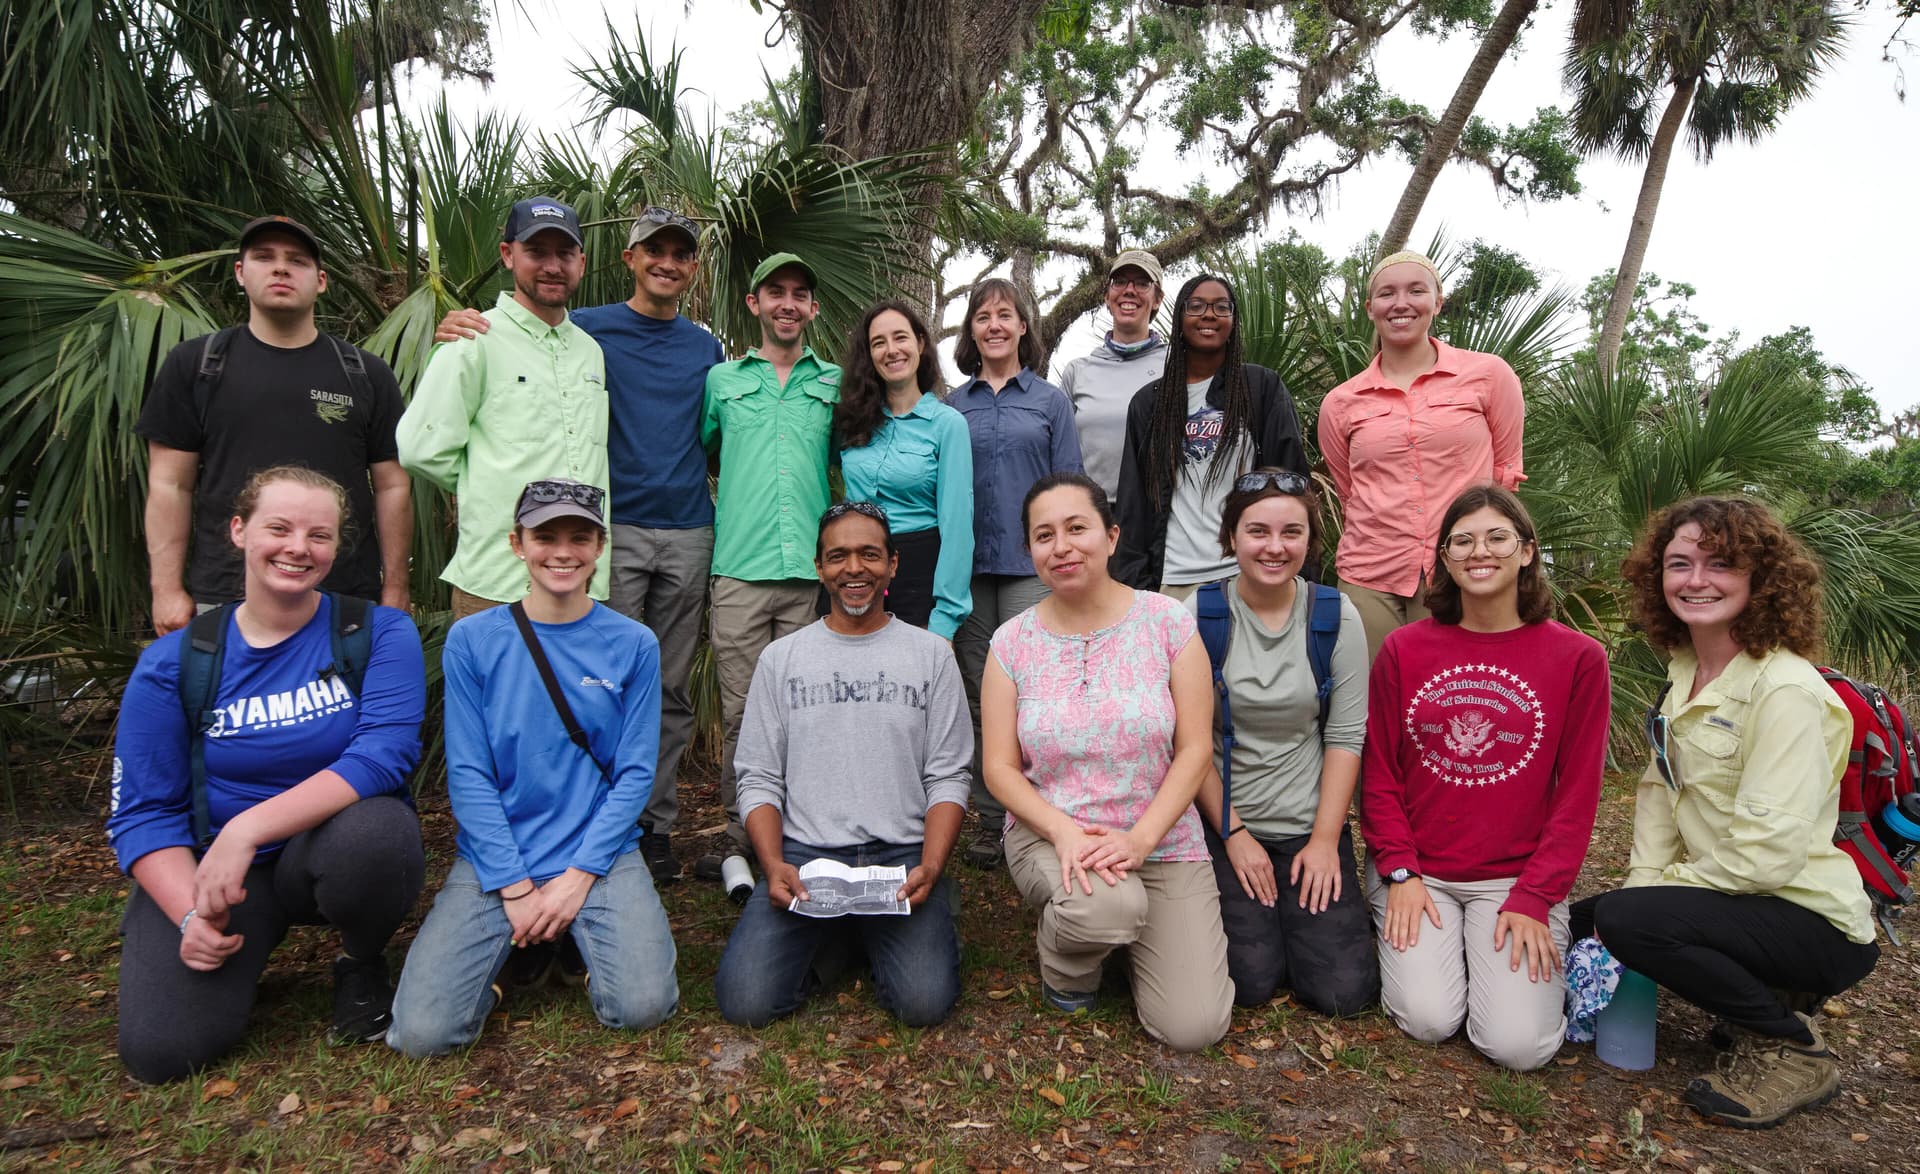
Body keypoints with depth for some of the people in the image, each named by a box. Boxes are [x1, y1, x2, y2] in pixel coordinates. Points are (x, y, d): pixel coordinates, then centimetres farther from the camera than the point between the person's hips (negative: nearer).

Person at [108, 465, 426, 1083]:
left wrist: (248, 828, -30)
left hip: (336, 844, -1)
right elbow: (143, 811, -2)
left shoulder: (379, 633, -7)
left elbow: (384, 754, -21)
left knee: (370, 830, -37)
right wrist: (191, 913, -18)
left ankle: (363, 964, -3)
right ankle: (241, 953, 17)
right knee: (161, 1048, -18)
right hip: (208, 864, 2)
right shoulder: (173, 663, -2)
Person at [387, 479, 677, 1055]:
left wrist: (578, 876, -11)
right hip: (495, 859, 0)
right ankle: (503, 945, 16)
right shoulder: (472, 640, -1)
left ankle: (585, 935, 14)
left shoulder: (633, 645, 0)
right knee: (422, 1031, -16)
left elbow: (635, 773, -1)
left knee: (643, 1006, -19)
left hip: (600, 854, 0)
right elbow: (468, 774, -4)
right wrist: (516, 888, -10)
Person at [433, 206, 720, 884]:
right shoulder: (588, 330, 3)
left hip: (688, 531, 4)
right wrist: (455, 330, -16)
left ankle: (657, 826, 18)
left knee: (672, 690, 7)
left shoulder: (707, 349, 16)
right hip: (615, 527, -3)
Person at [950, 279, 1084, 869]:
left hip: (1032, 563, -2)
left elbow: (1070, 484, 5)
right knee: (979, 690, 6)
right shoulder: (953, 406, 11)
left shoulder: (1050, 400, 8)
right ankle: (990, 815, 17)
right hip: (968, 564, 2)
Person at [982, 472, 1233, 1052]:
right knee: (1109, 903, -36)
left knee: (1193, 1028, -9)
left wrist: (1139, 839, -18)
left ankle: (1127, 930, 23)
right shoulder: (1013, 641, -2)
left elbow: (1194, 749, -6)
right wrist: (1064, 831, -20)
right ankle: (1067, 964, 3)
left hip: (1164, 842, 1)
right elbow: (1000, 768, -2)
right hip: (1049, 834, 0)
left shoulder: (1166, 621, -5)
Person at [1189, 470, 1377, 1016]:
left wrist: (1326, 839, -7)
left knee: (1343, 990, -7)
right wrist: (1233, 834, -9)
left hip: (1310, 824, 2)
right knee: (1250, 981, -12)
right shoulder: (1199, 616, -10)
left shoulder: (1336, 616, -5)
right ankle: (1246, 908, 19)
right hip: (1223, 819, -1)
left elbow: (1345, 735, -3)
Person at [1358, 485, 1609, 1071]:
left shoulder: (1577, 657, -2)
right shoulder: (1404, 648, 1)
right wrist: (1399, 872, -7)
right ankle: (1407, 938, 15)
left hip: (1517, 875, 0)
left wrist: (1534, 896, -9)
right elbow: (1378, 774, 3)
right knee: (1428, 1020, -17)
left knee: (1518, 1043, -14)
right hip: (1418, 872, 1)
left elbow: (1577, 793, -2)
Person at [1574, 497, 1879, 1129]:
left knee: (1626, 918, -28)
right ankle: (1756, 1004, 16)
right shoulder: (1684, 673, 5)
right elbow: (1659, 791, 6)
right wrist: (1643, 884, -7)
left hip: (1811, 920, -8)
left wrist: (1650, 892, -14)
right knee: (1581, 918, 5)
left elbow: (1766, 854, -26)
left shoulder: (1786, 690, -21)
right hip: (1727, 897, 8)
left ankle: (1792, 1051, -4)